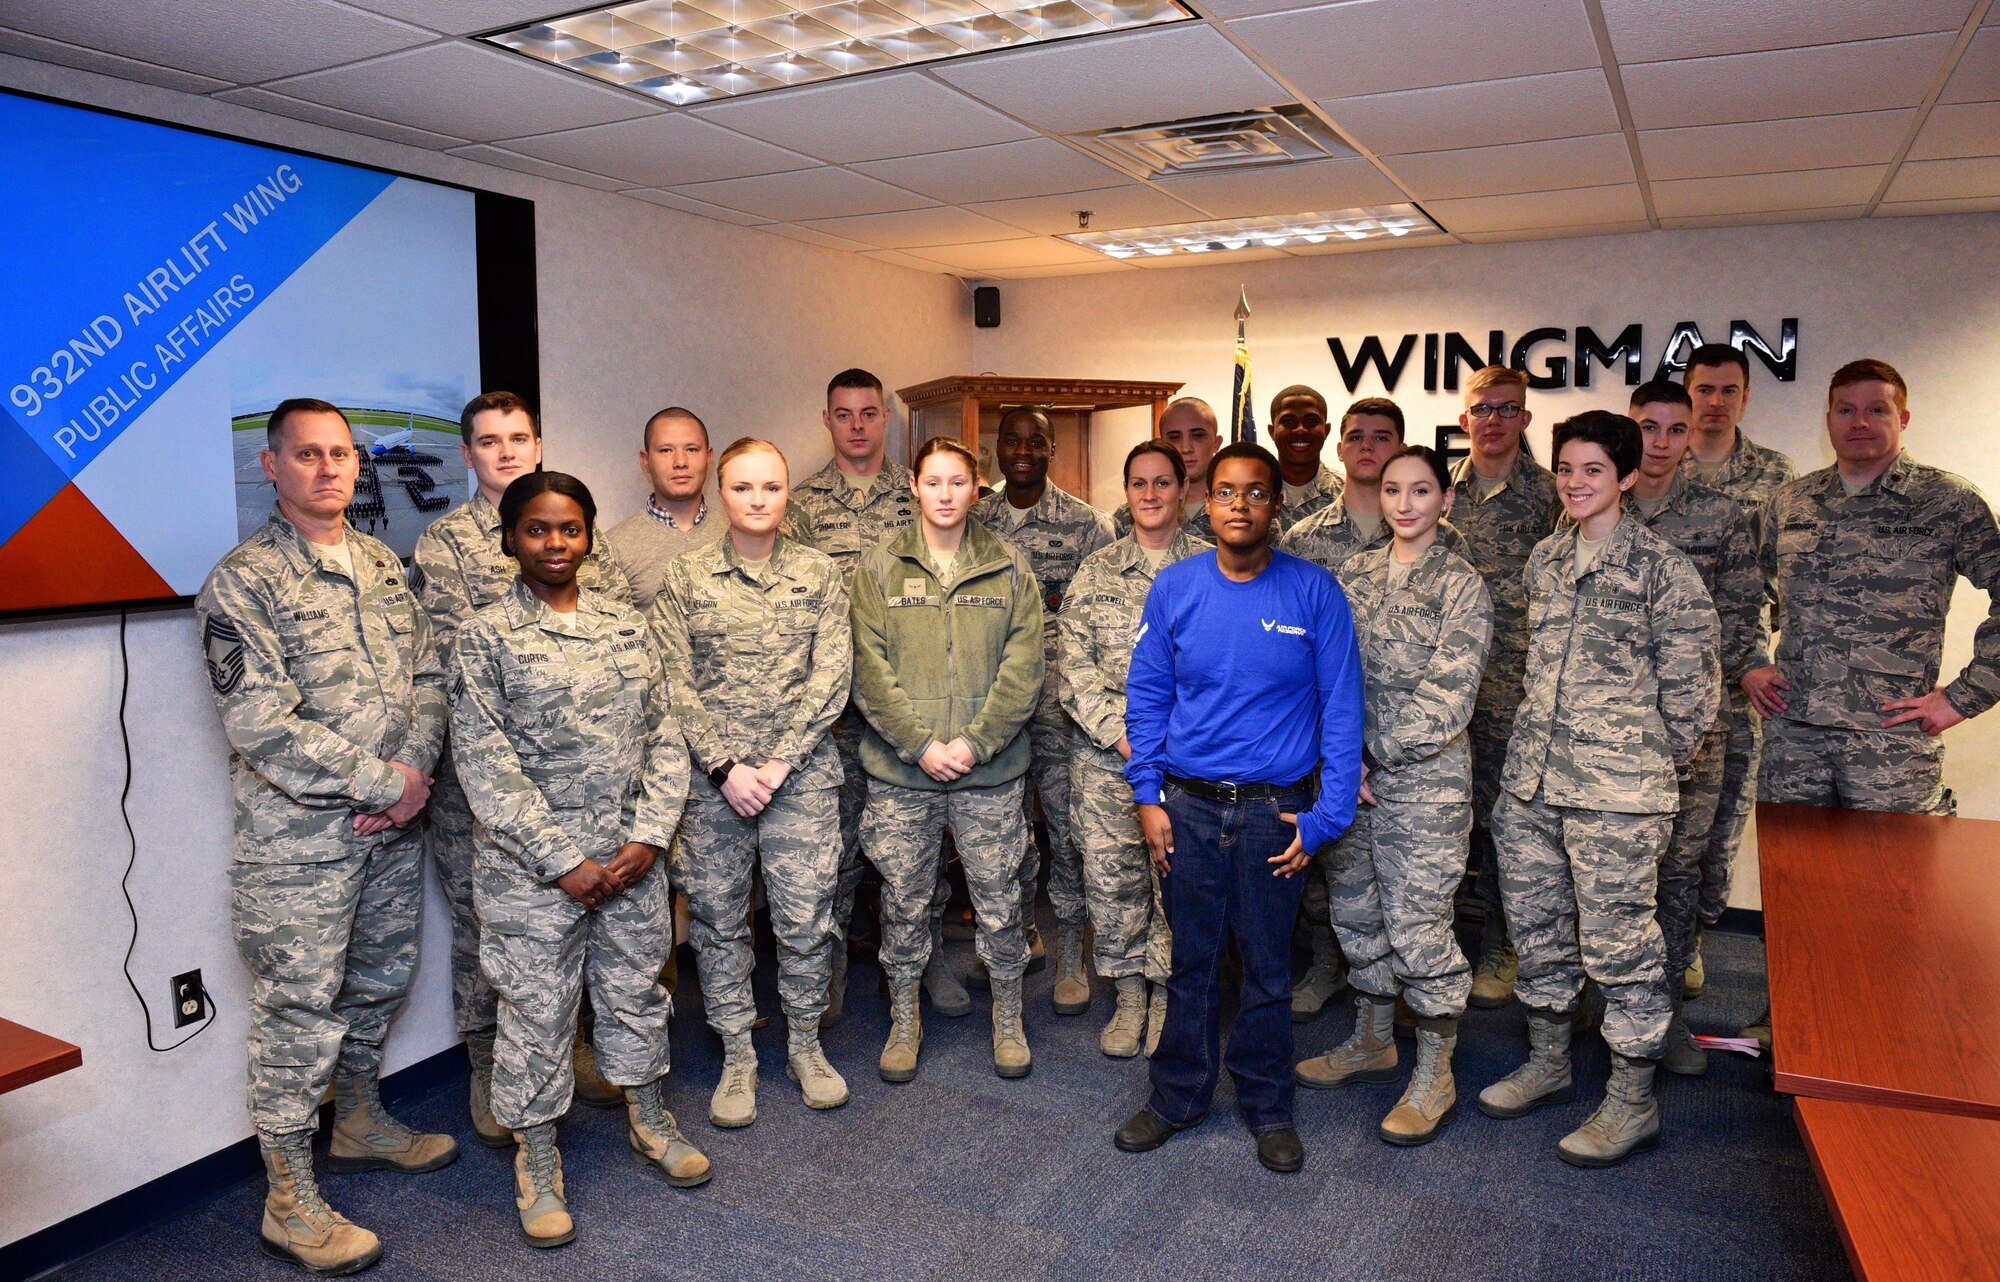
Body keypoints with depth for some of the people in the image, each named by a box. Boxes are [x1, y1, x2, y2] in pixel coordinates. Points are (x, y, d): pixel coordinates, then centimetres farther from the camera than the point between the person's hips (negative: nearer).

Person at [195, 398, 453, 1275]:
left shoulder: (381, 565, 9)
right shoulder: (242, 583, -12)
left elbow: (427, 676, 8)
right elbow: (261, 724, -19)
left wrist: (411, 773, -8)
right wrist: (384, 783, -16)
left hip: (393, 826, 7)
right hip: (298, 840, -6)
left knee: (379, 984, 20)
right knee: (300, 1015, 3)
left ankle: (360, 1125, 42)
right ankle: (289, 1204, 18)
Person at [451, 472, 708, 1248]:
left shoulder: (625, 624, 6)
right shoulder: (486, 637, -6)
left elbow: (663, 737, 4)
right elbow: (486, 764, -11)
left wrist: (650, 836, -7)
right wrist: (562, 861, -14)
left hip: (633, 856, 4)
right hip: (532, 867, -3)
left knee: (636, 989, 17)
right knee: (537, 1011, 7)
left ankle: (648, 1118, 39)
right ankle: (537, 1162, 27)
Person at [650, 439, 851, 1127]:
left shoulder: (818, 572, 3)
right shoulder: (684, 577, 2)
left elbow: (831, 677, -3)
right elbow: (674, 684, -2)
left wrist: (779, 762, -11)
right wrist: (725, 766, -11)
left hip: (802, 775, 0)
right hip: (710, 779, 0)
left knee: (806, 917, 5)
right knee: (718, 920, 9)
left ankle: (805, 1045, 27)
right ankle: (737, 1057, 26)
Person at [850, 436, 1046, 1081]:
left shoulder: (1010, 569, 4)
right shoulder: (879, 568, 2)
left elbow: (1023, 669, -3)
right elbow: (870, 671, -5)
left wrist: (975, 742, -13)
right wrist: (920, 745, -14)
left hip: (993, 771, 0)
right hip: (900, 770, 0)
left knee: (1000, 904, 8)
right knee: (904, 903, 11)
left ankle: (1008, 1018, 30)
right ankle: (904, 1020, 31)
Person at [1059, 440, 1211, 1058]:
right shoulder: (1096, 570, 7)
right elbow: (1072, 663, 1)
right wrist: (1121, 733, -9)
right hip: (1106, 753, 2)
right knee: (1111, 876, 5)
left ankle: (1167, 996, 22)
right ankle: (1129, 996, 23)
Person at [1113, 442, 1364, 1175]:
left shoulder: (1314, 593, -6)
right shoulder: (1174, 588, 0)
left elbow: (1340, 709, -4)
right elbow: (1146, 696, 5)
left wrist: (1325, 816, -8)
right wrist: (1148, 795, -1)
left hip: (1276, 810, -1)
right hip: (1189, 807, 1)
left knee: (1268, 968, 12)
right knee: (1190, 962, 13)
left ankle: (1268, 1108, 31)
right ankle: (1178, 1097, 32)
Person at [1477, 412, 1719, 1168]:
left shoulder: (1660, 567, -8)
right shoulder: (1546, 559, 11)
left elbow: (1693, 686, -6)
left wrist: (1652, 762, 2)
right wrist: (1546, 743, 17)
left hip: (1617, 791, -6)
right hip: (1532, 777, 7)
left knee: (1617, 938, 1)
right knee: (1535, 923, 15)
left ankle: (1633, 1104, 17)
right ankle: (1548, 1063, 34)